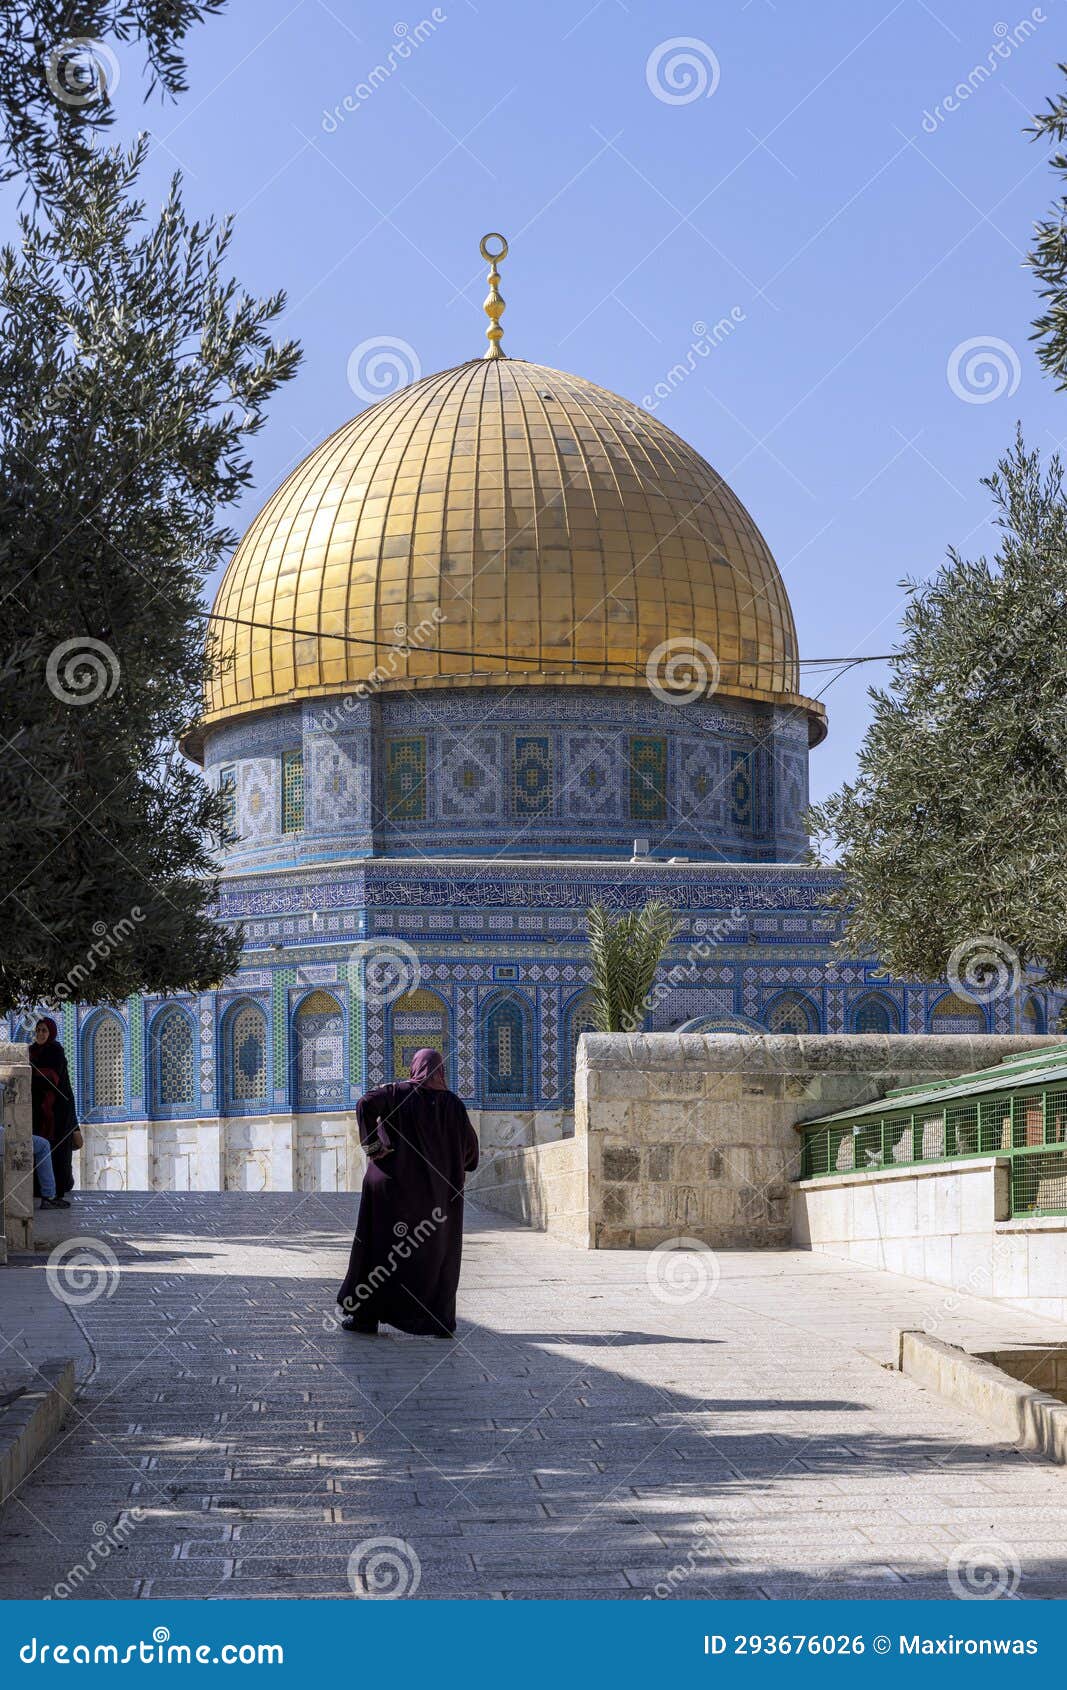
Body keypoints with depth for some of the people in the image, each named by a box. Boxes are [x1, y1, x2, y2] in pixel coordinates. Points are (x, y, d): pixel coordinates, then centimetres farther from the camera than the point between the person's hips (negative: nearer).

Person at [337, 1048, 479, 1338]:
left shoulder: (398, 1092, -1)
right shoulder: (452, 1102, 3)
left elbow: (366, 1104, -17)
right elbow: (469, 1141, 5)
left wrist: (371, 1144, -11)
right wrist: (463, 1168, 24)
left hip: (395, 1183, -2)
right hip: (438, 1192, 2)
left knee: (379, 1245, 6)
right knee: (437, 1253, 9)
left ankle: (365, 1316, 6)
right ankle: (441, 1321, 5)